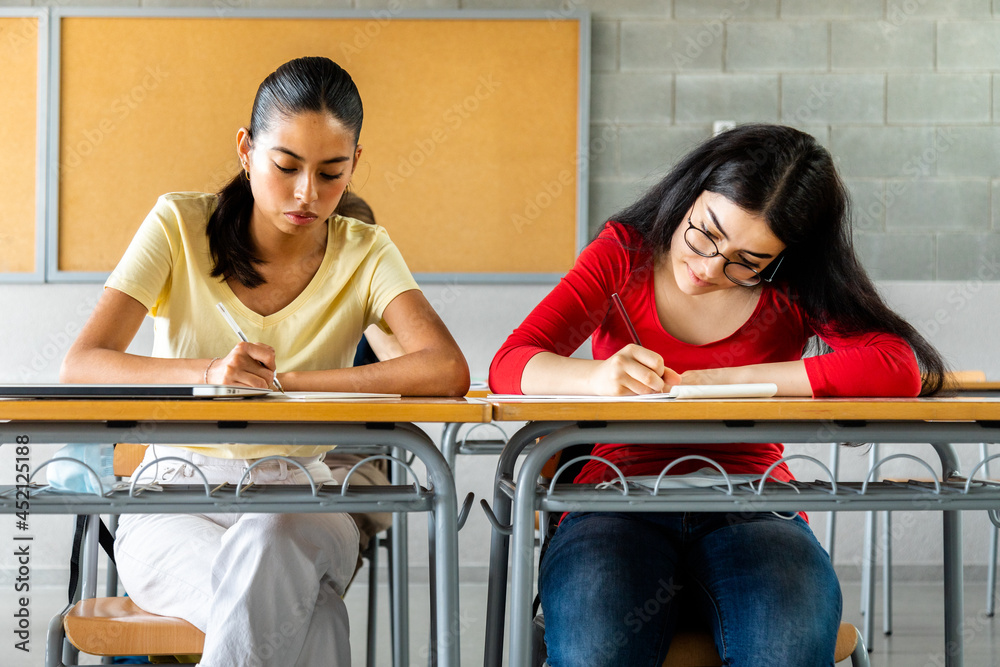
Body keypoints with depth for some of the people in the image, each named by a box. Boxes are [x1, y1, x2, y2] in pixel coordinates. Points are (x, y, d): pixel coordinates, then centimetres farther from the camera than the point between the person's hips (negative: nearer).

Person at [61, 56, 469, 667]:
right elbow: (80, 367, -12)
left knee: (266, 548, -36)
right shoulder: (181, 226, -2)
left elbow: (448, 372, -19)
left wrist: (284, 381, -24)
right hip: (176, 506, -1)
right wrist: (210, 372, -31)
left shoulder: (364, 254, -1)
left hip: (300, 507, 1)